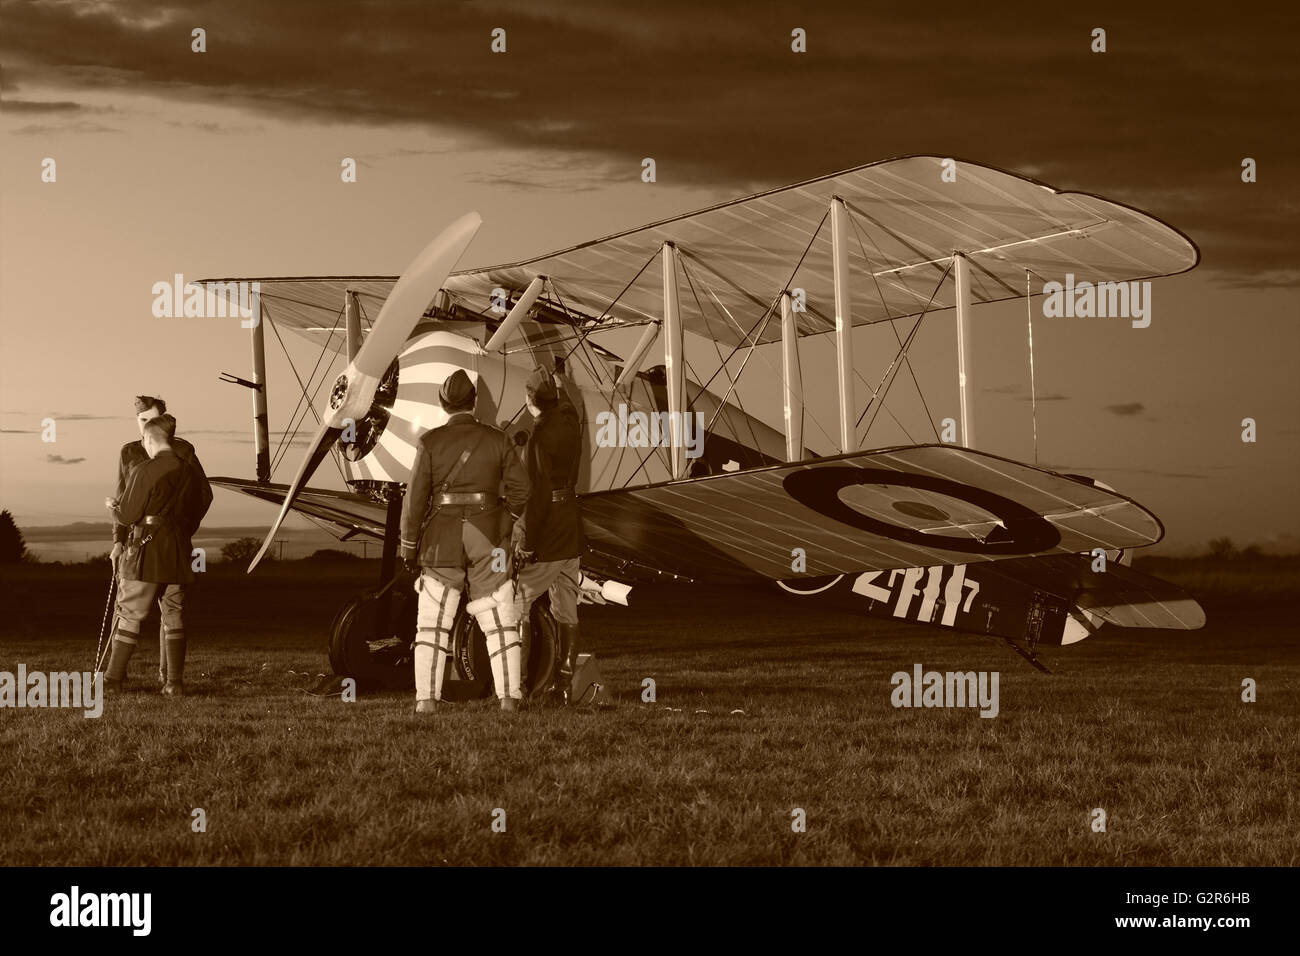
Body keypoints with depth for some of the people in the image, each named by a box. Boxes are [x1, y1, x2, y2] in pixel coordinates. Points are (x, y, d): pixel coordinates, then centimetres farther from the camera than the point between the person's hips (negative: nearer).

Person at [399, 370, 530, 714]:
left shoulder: (431, 442, -5)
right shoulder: (497, 439, 0)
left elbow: (416, 497, -6)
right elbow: (520, 488, 1)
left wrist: (408, 545, 2)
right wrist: (507, 520, 19)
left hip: (442, 538, -1)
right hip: (487, 537, 1)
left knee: (433, 620, 6)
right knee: (498, 619, 8)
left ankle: (427, 698, -3)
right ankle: (509, 695, 0)